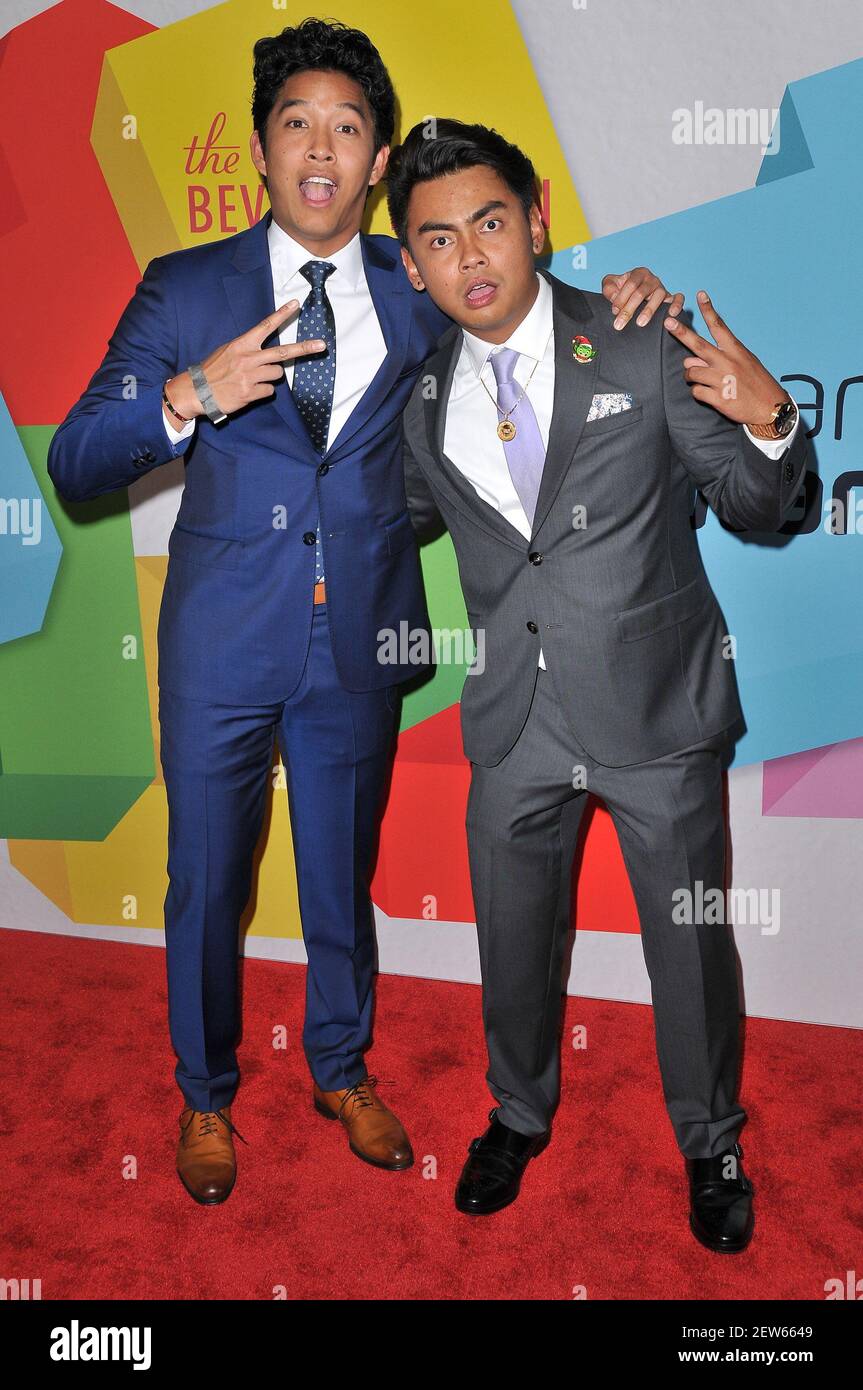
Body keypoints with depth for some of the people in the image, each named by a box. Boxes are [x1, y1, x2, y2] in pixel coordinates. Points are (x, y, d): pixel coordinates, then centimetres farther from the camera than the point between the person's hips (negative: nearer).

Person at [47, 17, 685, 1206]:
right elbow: (74, 464, -6)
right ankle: (206, 1096, 37)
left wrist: (619, 299, -6)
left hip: (361, 635, 2)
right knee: (207, 881, 11)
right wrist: (189, 396, -24)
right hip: (224, 633, -1)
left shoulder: (423, 291, 4)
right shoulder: (185, 290, -1)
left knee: (344, 871, 17)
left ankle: (342, 1071, 42)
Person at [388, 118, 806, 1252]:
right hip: (515, 720, 3)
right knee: (513, 936, 19)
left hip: (655, 708, -3)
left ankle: (710, 1143, 40)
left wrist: (768, 422, -24)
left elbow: (754, 509, -4)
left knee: (689, 942, 12)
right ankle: (520, 1115, 48)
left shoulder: (646, 351, -9)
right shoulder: (425, 389, 2)